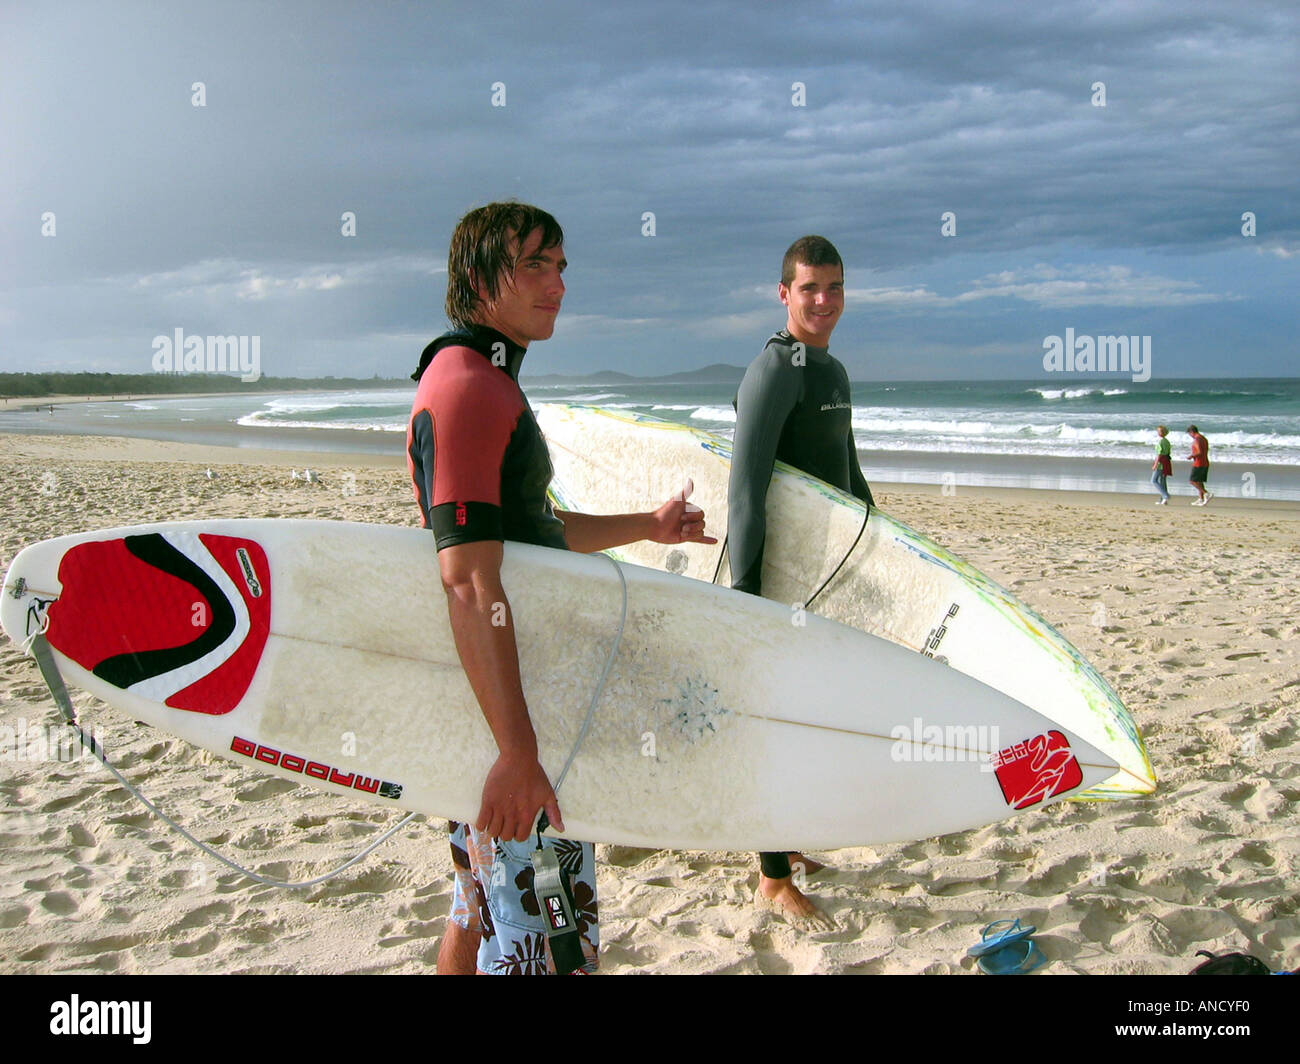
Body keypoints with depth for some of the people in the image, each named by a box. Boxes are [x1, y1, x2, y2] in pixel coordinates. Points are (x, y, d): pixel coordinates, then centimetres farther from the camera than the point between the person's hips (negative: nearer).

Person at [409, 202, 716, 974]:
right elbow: (470, 581, -27)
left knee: (482, 911, 20)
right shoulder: (468, 388, -18)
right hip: (504, 703, -11)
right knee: (550, 938, -4)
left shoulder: (491, 384, 17)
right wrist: (518, 750, -31)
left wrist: (645, 527, 20)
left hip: (493, 697, 11)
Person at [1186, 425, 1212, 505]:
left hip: (1198, 464, -9)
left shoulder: (1196, 439, -16)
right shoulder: (1204, 439, 14)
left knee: (1193, 481, -3)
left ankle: (1207, 493, -13)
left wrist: (1191, 456, -12)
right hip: (1205, 463, 9)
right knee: (1199, 481, 13)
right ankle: (1201, 500, 10)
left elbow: (1200, 452, -25)